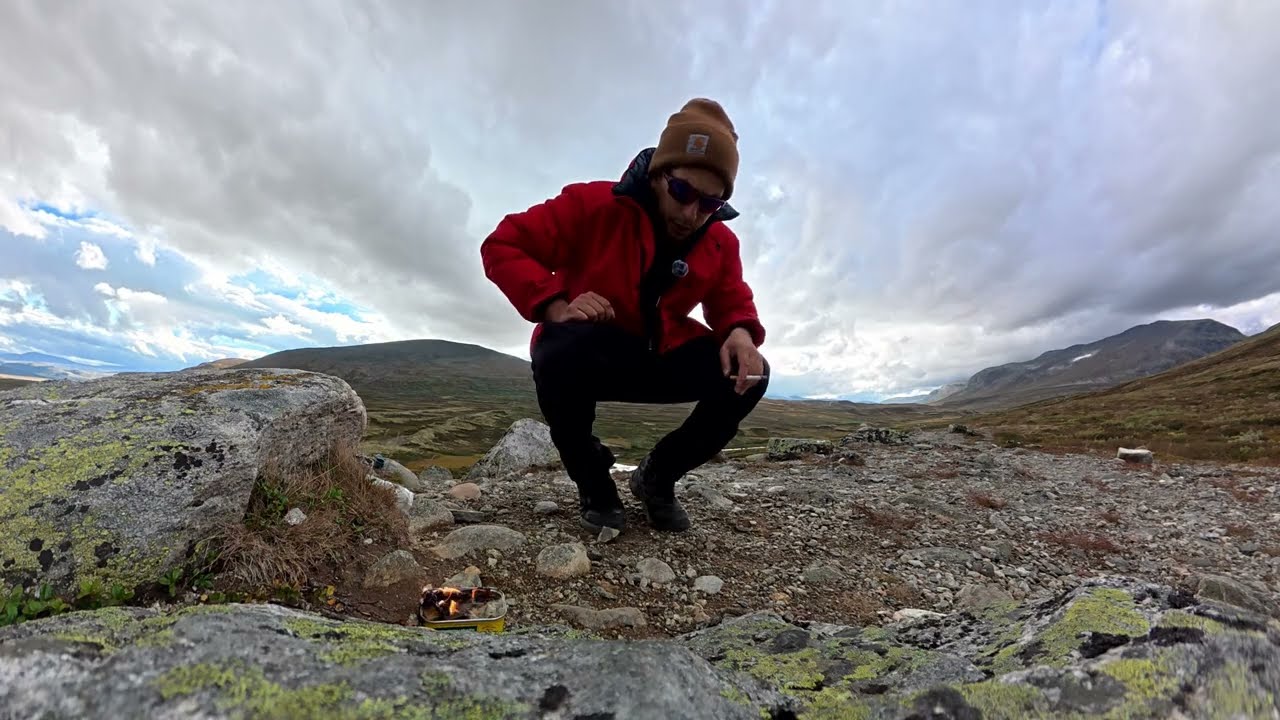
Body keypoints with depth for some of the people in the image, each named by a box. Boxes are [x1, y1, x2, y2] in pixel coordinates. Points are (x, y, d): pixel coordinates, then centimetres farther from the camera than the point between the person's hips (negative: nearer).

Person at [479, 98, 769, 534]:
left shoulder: (720, 242, -2)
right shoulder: (593, 204, -16)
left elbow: (732, 301, 6)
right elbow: (502, 246, -15)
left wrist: (741, 332, -19)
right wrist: (556, 306, -31)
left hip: (660, 357, 4)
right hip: (585, 353, -3)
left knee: (748, 375, -17)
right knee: (560, 350, -40)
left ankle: (658, 475, 4)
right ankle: (592, 480, -9)